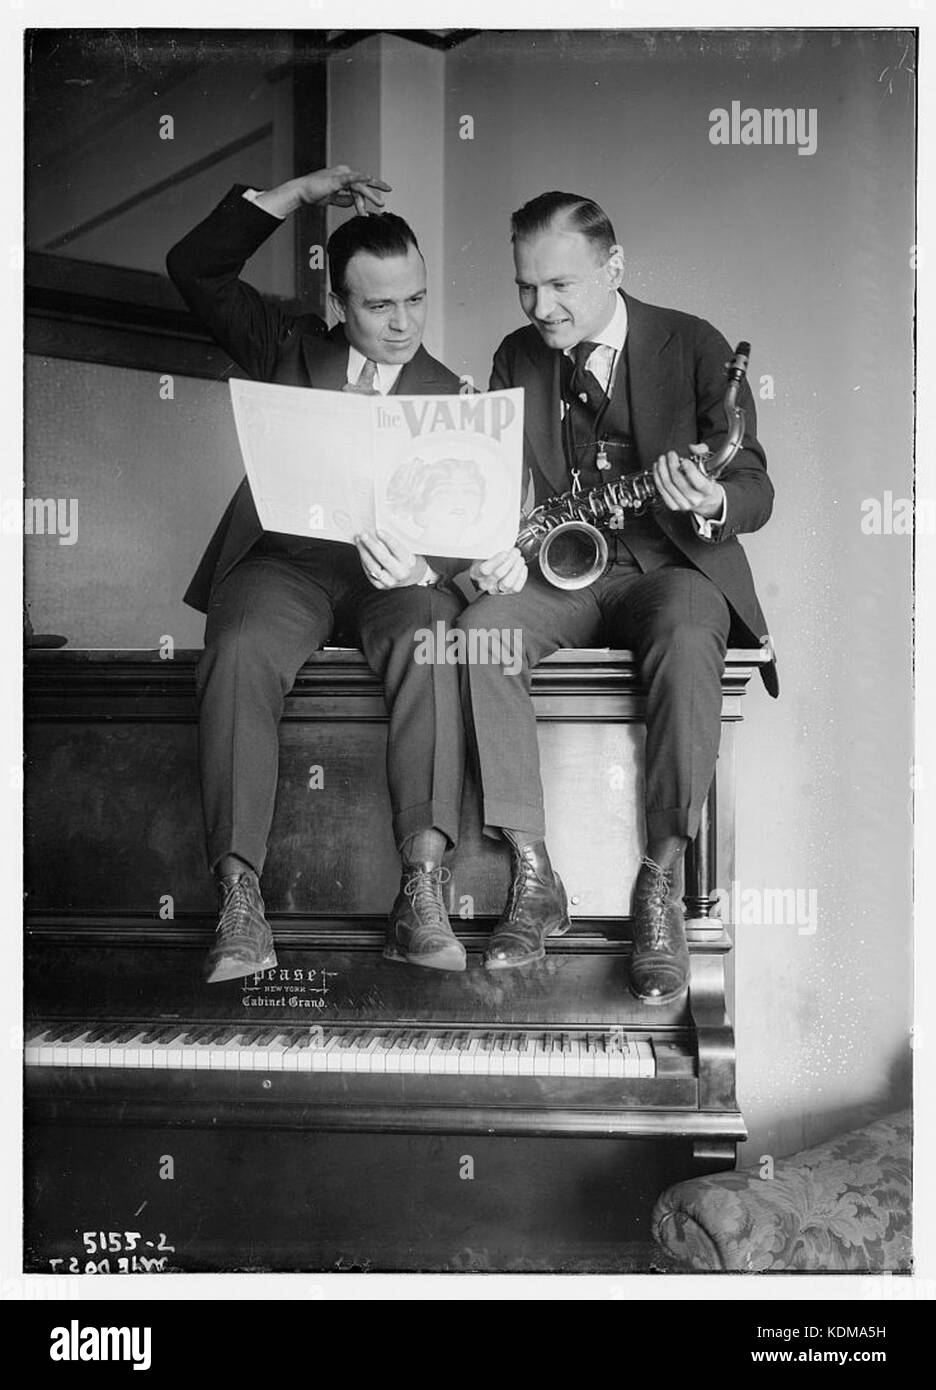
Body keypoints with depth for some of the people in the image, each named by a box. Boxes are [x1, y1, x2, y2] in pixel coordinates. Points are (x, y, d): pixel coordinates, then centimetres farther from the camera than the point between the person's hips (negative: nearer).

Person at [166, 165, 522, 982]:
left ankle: (422, 892, -38)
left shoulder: (450, 395, 13)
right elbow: (195, 268, 13)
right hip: (286, 560, 1)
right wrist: (301, 192, 7)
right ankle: (240, 905, -32)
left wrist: (417, 564, -23)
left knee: (429, 640, -35)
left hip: (396, 572, 0)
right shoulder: (289, 350, 18)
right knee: (241, 651, -32)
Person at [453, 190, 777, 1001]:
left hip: (671, 565, -3)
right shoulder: (517, 358, 9)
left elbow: (755, 490, -6)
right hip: (556, 569, 3)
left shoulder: (695, 347, -3)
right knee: (480, 631, -28)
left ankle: (661, 884, -25)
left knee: (687, 639, -37)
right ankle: (534, 881, -23)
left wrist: (711, 503, -31)